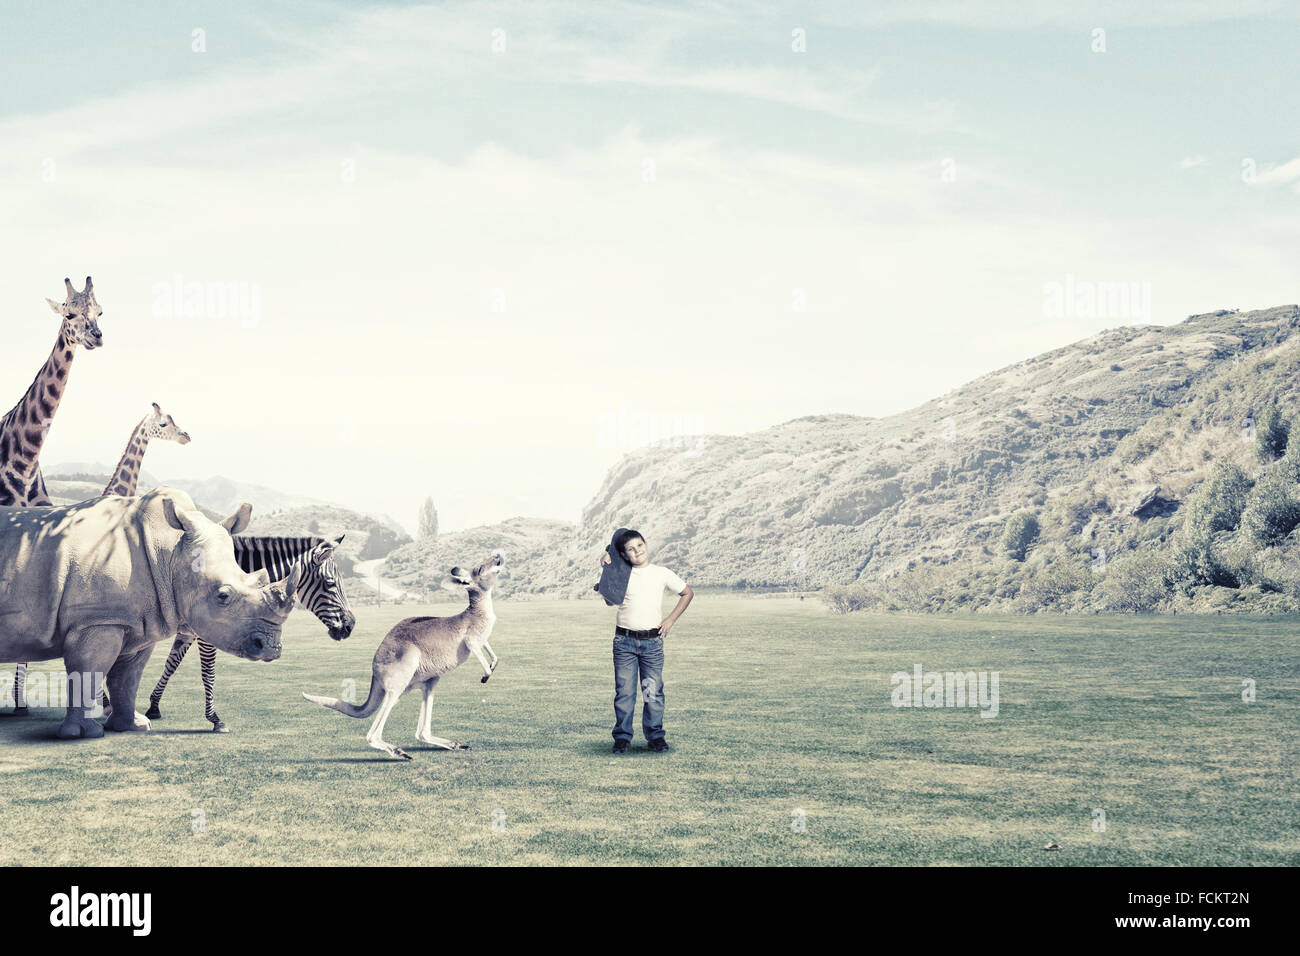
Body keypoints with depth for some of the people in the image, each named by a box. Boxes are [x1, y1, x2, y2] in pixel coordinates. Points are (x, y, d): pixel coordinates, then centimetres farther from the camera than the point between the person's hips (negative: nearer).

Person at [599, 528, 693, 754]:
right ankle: (622, 736, 9)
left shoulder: (661, 574, 6)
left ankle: (655, 735, 11)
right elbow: (610, 600, -4)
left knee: (653, 691, 0)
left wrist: (671, 619, 7)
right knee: (624, 691, 0)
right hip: (624, 641, 0)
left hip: (652, 641, 0)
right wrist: (606, 570, -5)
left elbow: (687, 593, 16)